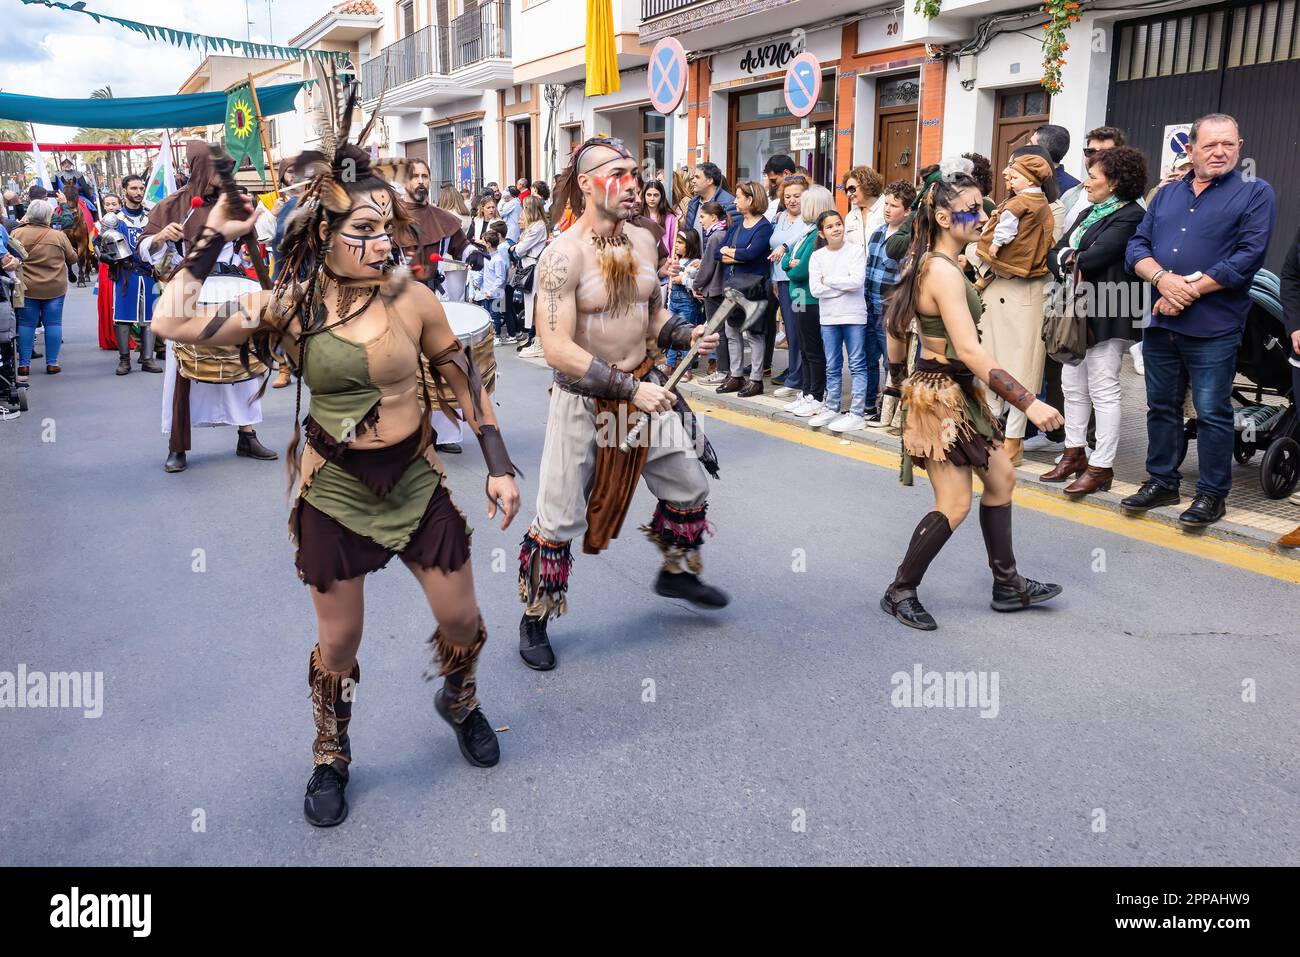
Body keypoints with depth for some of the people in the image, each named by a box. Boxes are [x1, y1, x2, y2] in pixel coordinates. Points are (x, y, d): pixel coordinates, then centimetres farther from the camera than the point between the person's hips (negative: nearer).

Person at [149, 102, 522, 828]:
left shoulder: (414, 299, -9)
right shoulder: (292, 305, -10)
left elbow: (466, 382, 0)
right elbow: (173, 322, -16)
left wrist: (500, 466, -2)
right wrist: (214, 236, -10)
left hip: (417, 480, 1)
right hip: (334, 492, -1)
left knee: (462, 619, 11)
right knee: (339, 641, 11)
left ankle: (460, 703, 45)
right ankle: (331, 759, 37)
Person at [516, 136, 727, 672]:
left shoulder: (642, 241, 1)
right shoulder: (563, 256, -21)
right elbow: (557, 350, -26)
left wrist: (686, 335, -5)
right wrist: (629, 390, -27)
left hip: (645, 386, 7)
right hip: (584, 400, -6)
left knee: (690, 486, 16)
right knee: (560, 519, 3)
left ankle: (677, 573, 43)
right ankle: (534, 621, 23)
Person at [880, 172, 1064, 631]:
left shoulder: (927, 264, 8)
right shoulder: (944, 272, -22)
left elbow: (895, 326, 16)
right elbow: (969, 350, -29)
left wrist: (898, 379, 25)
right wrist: (1028, 403, -29)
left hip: (959, 393, 10)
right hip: (941, 395, -10)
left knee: (1001, 476, 15)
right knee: (955, 504, -5)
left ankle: (1007, 585, 24)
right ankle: (900, 592, 10)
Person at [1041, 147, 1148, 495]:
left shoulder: (1130, 216, -10)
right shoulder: (1089, 214, 18)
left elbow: (1095, 257, -20)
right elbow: (1054, 254, 12)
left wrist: (1069, 259, -2)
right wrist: (1072, 268, -8)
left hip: (1106, 315, -9)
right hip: (1077, 310, 9)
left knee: (1103, 390, -5)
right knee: (1073, 385, 14)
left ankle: (1101, 466, 1)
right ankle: (1075, 453, 25)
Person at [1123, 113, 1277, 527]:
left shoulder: (1255, 193, 0)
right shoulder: (1167, 194, 15)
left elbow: (1249, 256, -11)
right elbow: (1137, 246, 7)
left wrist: (1190, 291, -15)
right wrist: (1163, 279, -13)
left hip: (1213, 328, -5)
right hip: (1160, 323, 5)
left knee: (1212, 413, -1)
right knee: (1161, 407, 13)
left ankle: (1213, 494, 10)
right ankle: (1162, 482, 26)